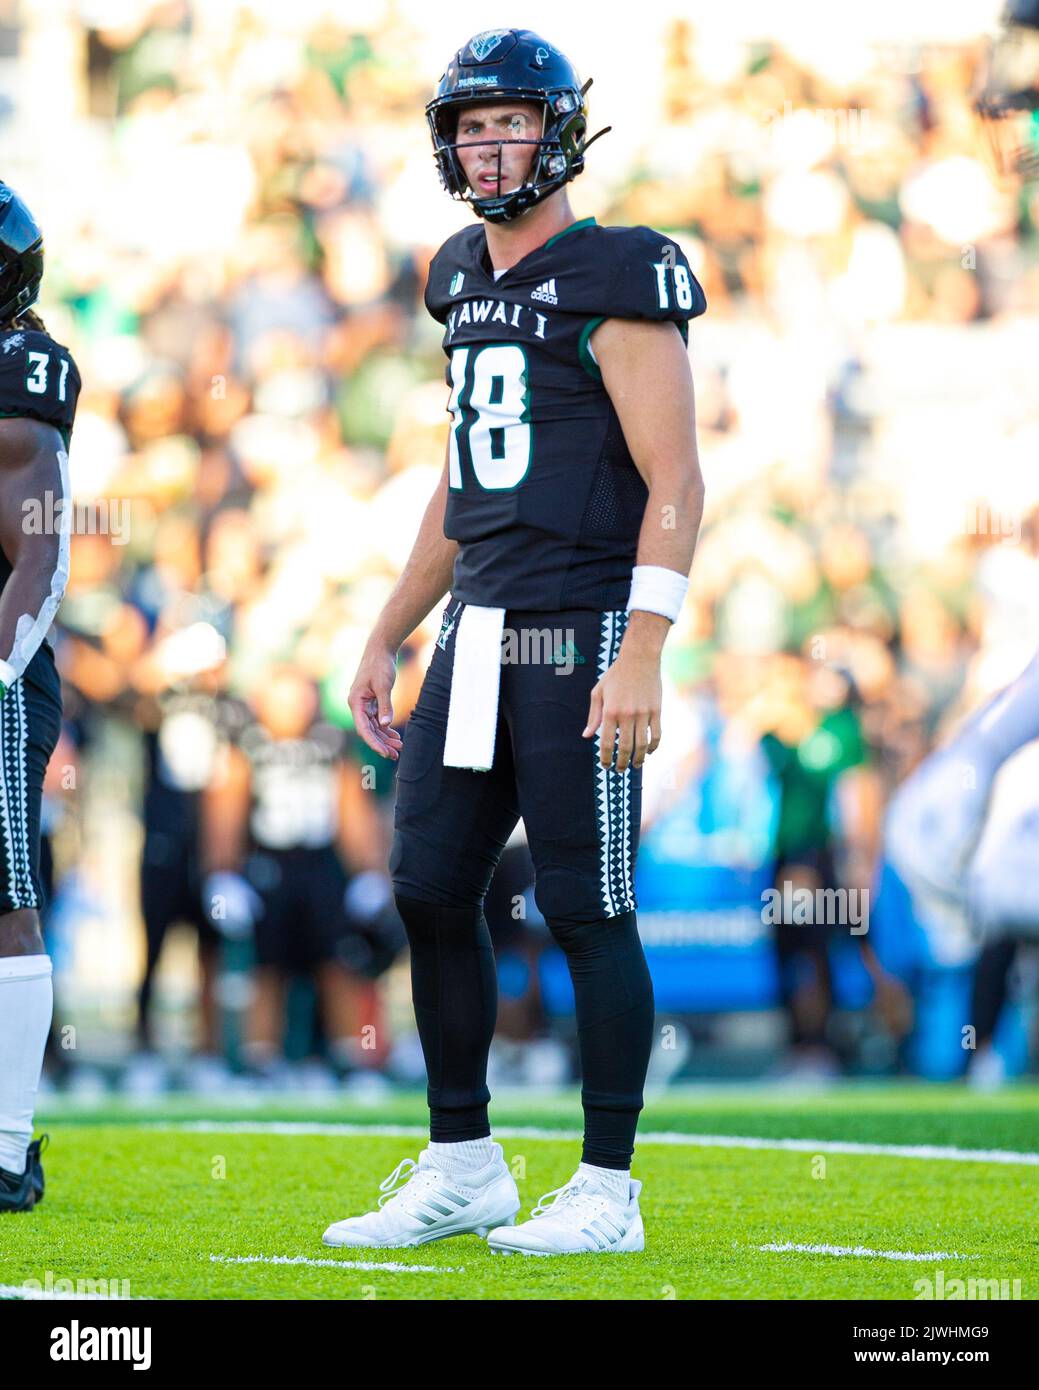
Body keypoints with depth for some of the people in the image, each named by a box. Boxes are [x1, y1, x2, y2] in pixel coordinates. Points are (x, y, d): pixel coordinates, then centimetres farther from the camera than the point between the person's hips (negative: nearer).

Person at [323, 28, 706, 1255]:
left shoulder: (615, 283, -10)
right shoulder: (467, 287, 15)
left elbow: (674, 486, -14)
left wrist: (641, 659, -22)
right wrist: (385, 642, 21)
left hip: (579, 637, -8)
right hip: (479, 636, 8)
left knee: (586, 910, -4)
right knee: (430, 890, 8)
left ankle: (607, 1191, 4)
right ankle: (462, 1170, 18)